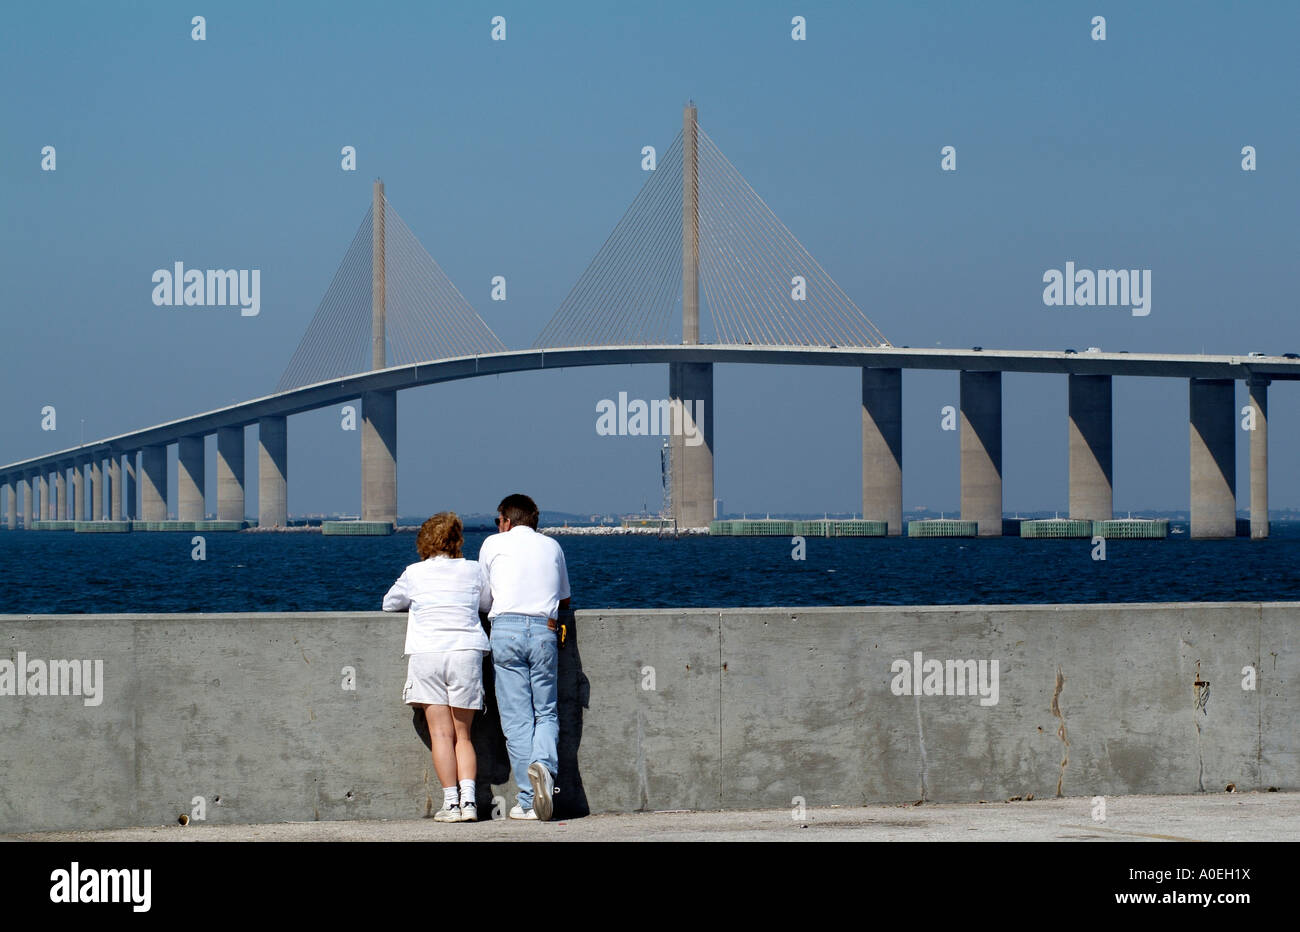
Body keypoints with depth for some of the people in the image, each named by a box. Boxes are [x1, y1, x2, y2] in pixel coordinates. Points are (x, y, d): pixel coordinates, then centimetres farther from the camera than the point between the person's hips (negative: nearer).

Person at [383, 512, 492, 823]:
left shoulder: (414, 573, 6)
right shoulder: (473, 570, 7)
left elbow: (389, 604, 21)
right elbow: (489, 604, 21)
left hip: (427, 654, -1)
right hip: (467, 651, 1)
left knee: (441, 733, -1)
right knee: (462, 735, 7)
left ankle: (451, 802, -9)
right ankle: (468, 799, -9)